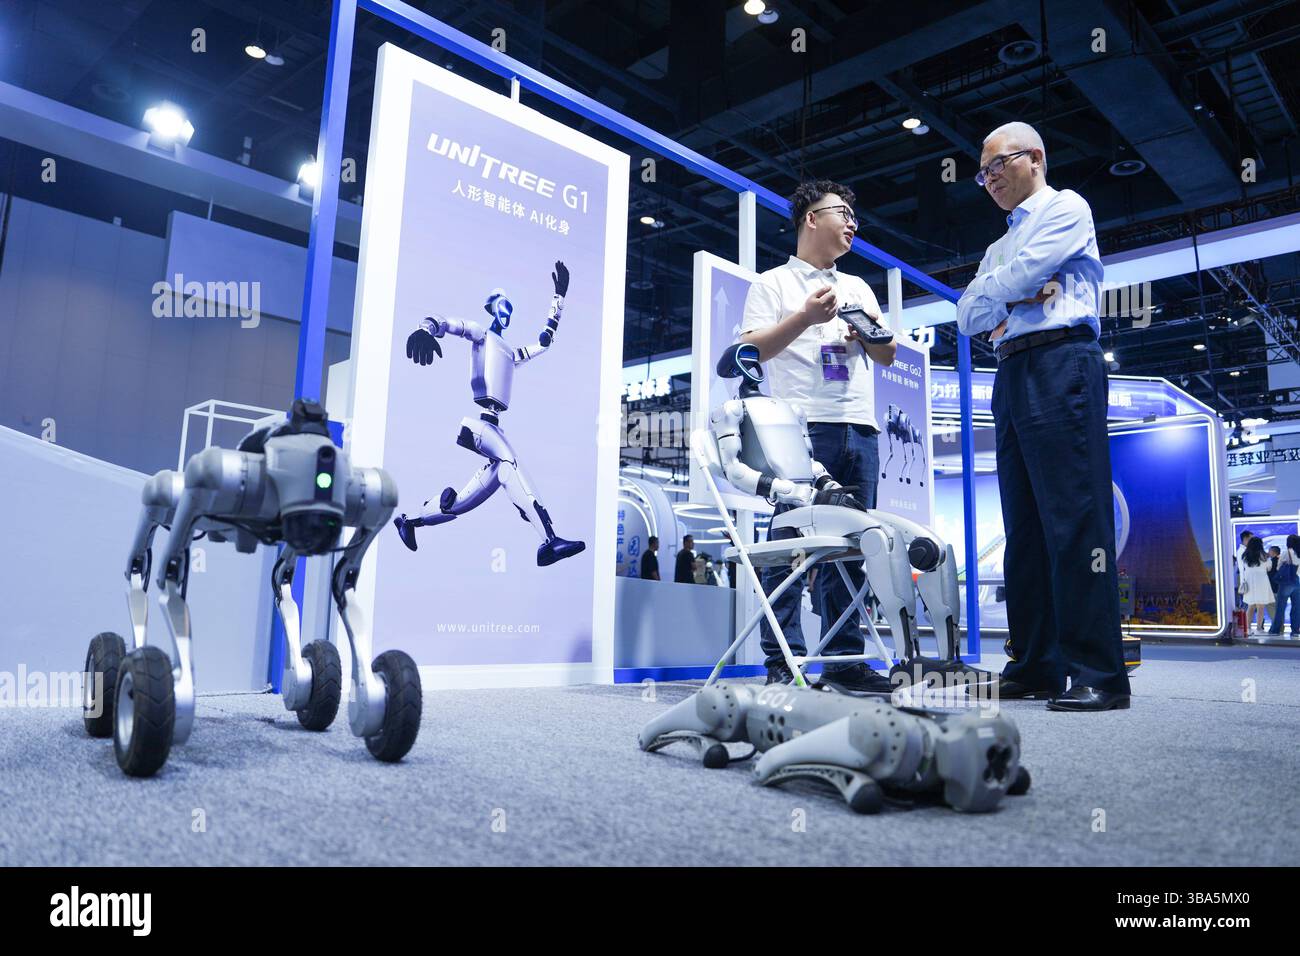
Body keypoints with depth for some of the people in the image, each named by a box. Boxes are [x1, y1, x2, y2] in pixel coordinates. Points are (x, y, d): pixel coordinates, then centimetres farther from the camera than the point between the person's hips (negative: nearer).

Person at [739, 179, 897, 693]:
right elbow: (752, 350, -2)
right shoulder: (773, 283, 9)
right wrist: (804, 317, -11)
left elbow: (887, 356, 25)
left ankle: (844, 660, 8)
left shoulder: (857, 288, 26)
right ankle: (783, 663, -6)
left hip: (859, 429, 6)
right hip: (801, 426, -6)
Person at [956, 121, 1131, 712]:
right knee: (1025, 526, 3)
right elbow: (967, 318, 17)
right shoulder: (999, 247, 30)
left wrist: (990, 294, 12)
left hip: (1060, 364, -8)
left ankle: (1098, 674, -14)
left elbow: (1021, 275, -7)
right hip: (1012, 377, 8)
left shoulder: (1066, 208, 8)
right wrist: (1018, 296, 0)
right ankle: (1036, 667, 6)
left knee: (1075, 519, -15)